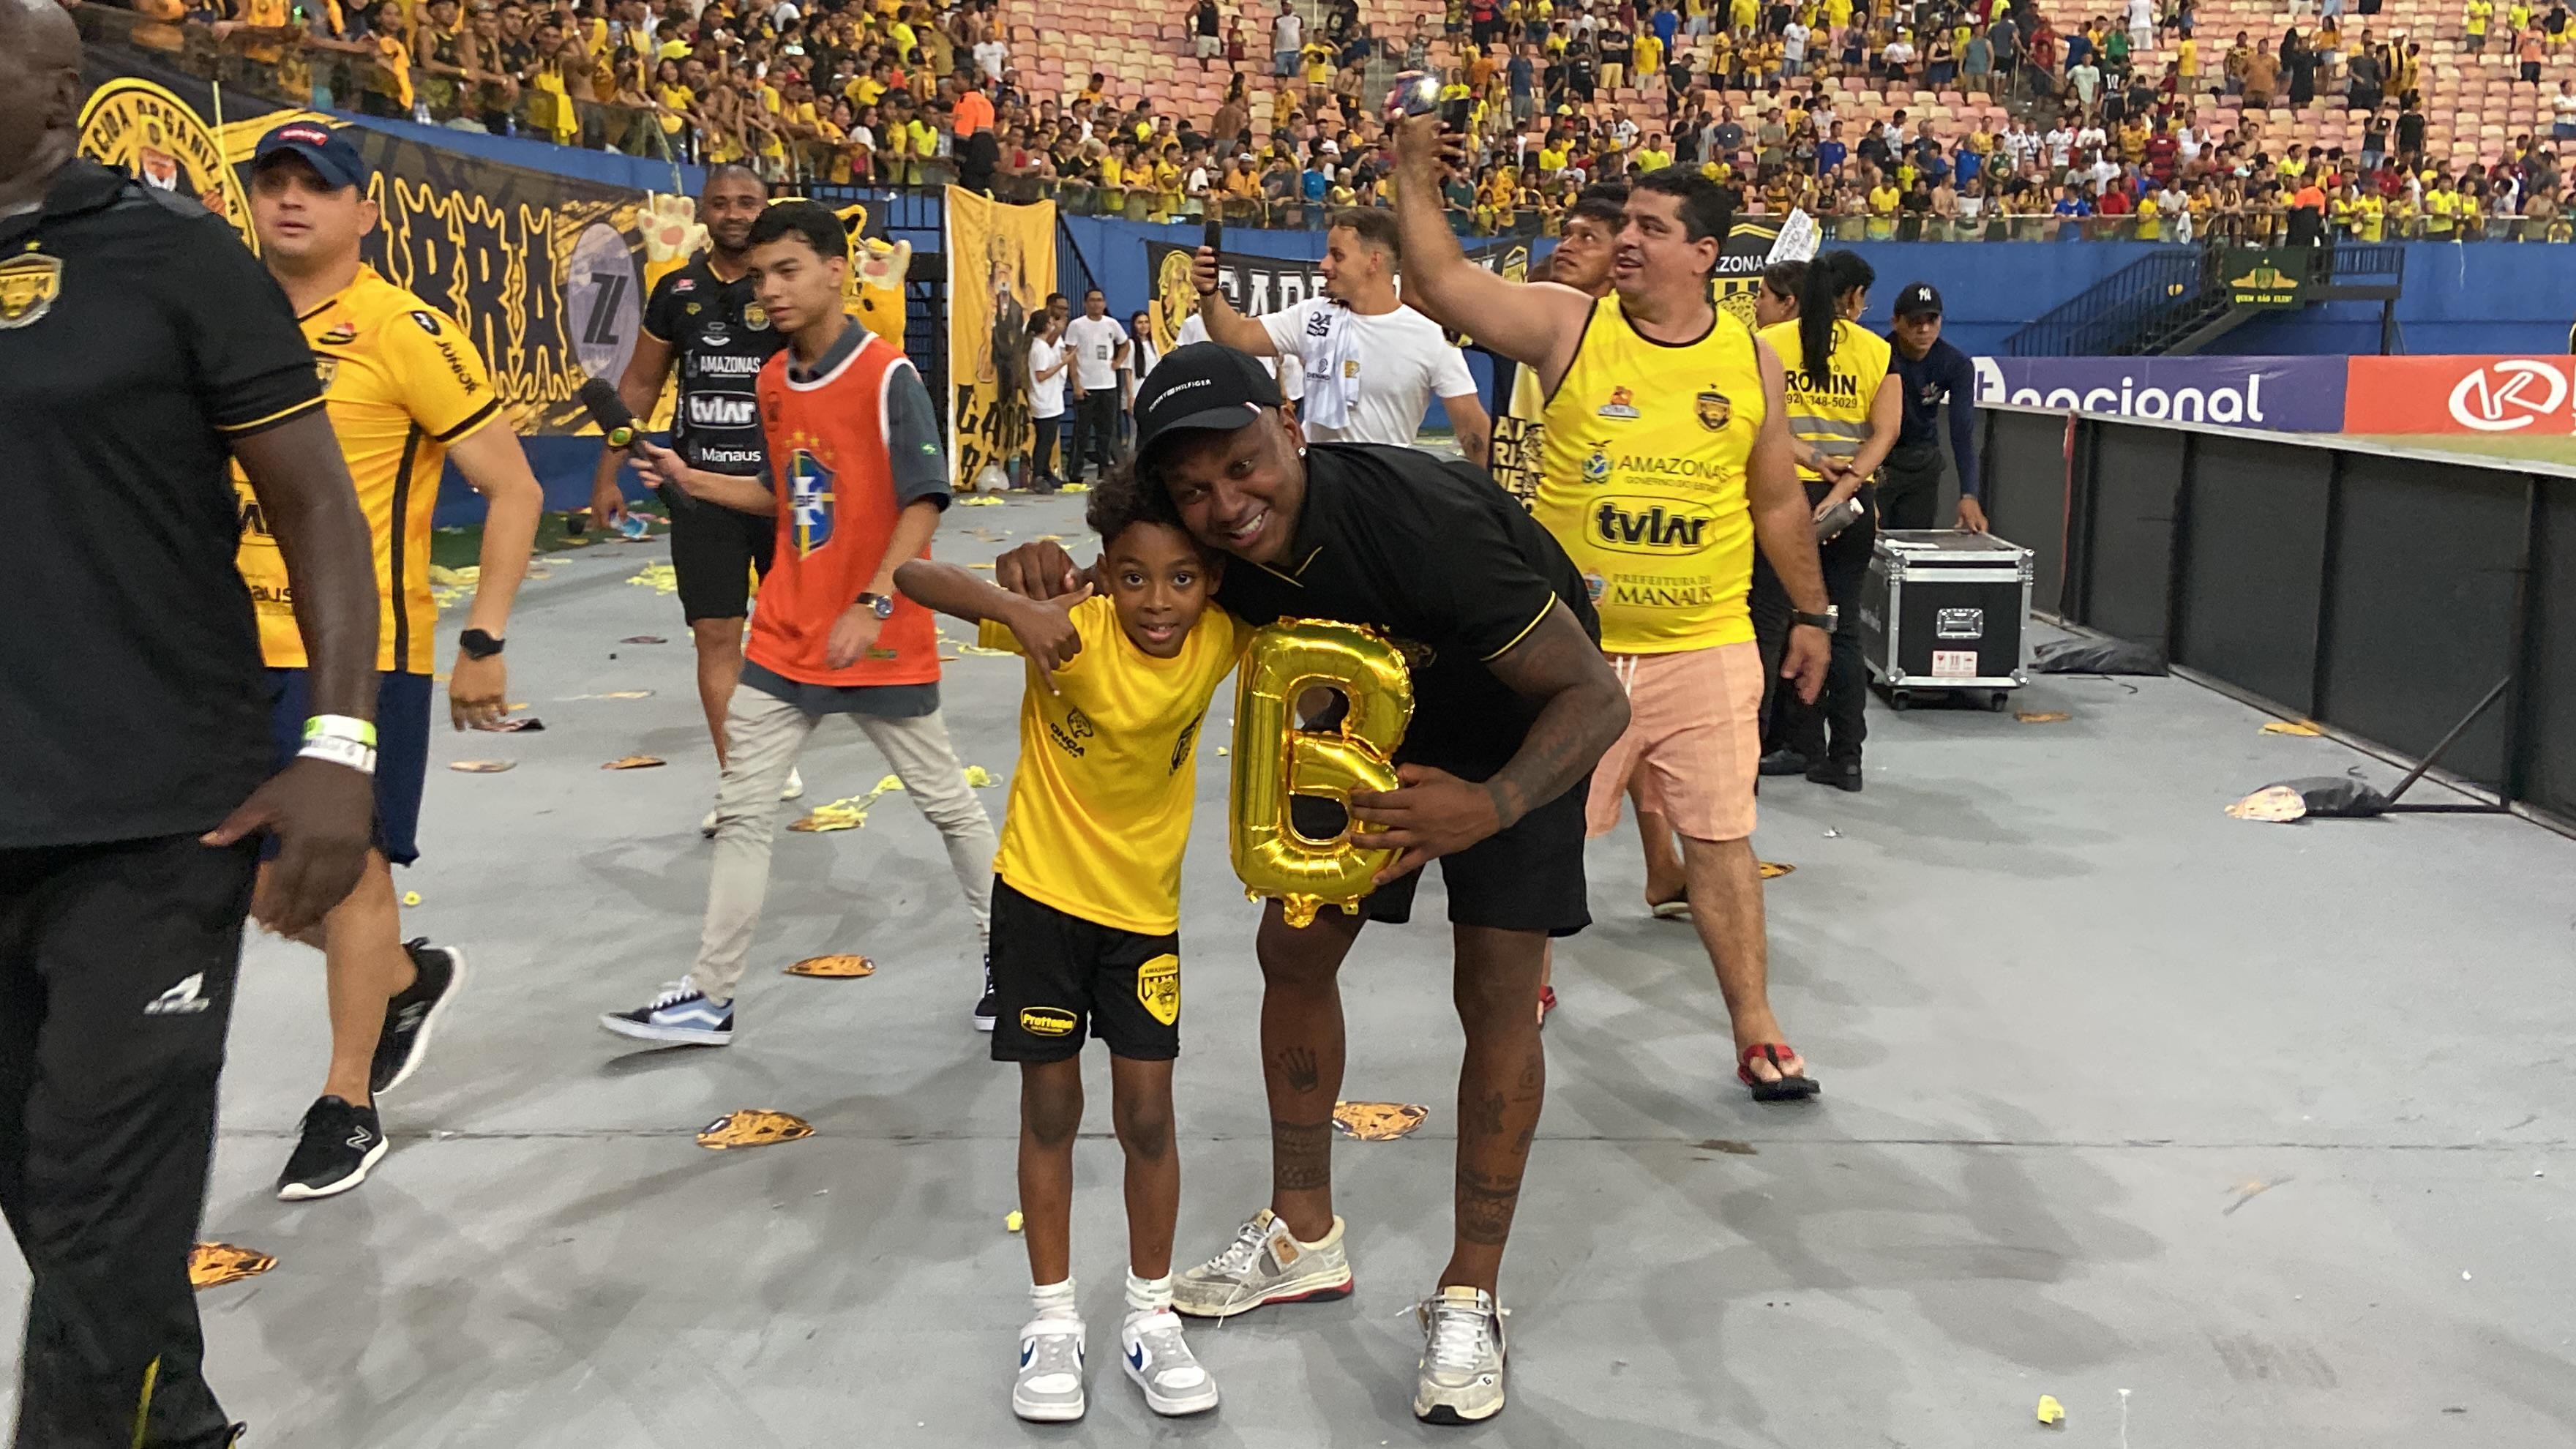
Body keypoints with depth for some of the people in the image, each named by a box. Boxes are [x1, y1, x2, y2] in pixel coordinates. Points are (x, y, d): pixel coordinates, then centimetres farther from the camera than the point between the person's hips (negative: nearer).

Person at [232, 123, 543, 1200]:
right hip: (246, 649, 6)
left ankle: (347, 1106, 17)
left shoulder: (405, 332, -9)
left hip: (361, 650, -6)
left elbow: (513, 488, -9)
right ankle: (410, 979, 38)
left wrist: (483, 643, -14)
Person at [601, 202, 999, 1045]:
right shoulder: (773, 381, 7)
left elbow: (924, 501, -17)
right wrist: (691, 480, 9)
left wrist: (873, 604, -24)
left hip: (881, 640, -6)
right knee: (742, 812, 7)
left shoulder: (885, 373, -14)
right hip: (785, 639, 7)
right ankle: (709, 999, 15)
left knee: (946, 802, 8)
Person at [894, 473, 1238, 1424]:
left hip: (1145, 909, 2)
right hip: (1040, 894, -2)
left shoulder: (1220, 642, -15)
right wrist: (1018, 610, -44)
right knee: (1051, 1109, 8)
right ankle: (1052, 1319, 25)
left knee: (1148, 1117, 6)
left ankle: (1151, 1317, 26)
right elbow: (912, 574, -28)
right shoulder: (1068, 631, -22)